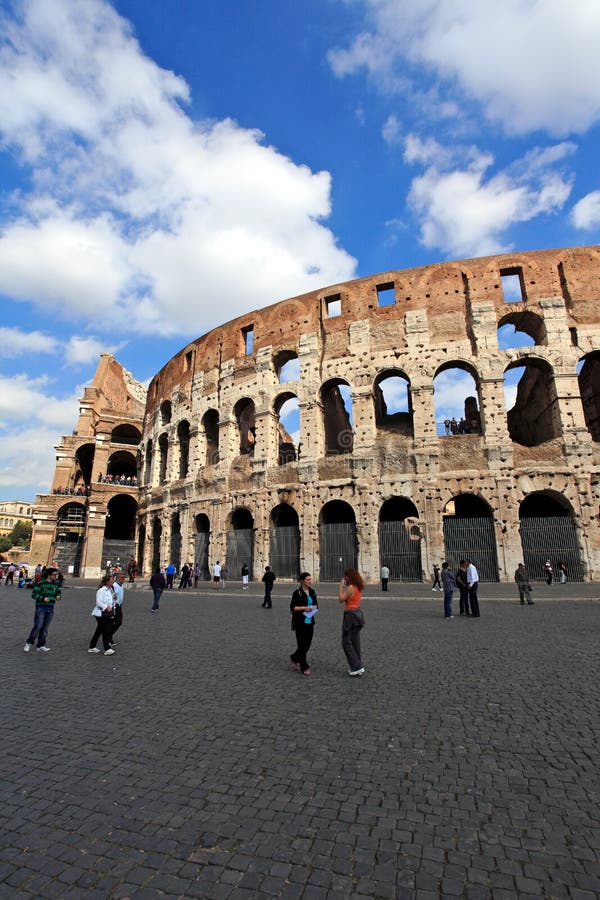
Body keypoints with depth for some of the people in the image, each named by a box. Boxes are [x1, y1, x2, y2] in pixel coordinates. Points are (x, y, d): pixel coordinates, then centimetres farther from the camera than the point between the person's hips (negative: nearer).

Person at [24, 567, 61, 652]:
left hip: (50, 608, 5)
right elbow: (34, 594, -11)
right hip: (40, 607, -5)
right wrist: (42, 598, -23)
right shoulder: (40, 583, -11)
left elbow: (58, 592, 18)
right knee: (38, 626, -9)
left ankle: (40, 645, 19)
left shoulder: (55, 584, 7)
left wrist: (58, 596, -4)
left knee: (45, 628, 9)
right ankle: (29, 643, 12)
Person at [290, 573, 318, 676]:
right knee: (302, 645, 1)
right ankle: (304, 668, 15)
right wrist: (303, 608, -20)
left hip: (310, 621, 6)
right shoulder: (297, 592, -11)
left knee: (308, 644, 11)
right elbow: (292, 607, -10)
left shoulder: (312, 592, 7)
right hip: (300, 622, -6)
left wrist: (313, 607, -6)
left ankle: (294, 658, 35)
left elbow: (316, 604, 15)